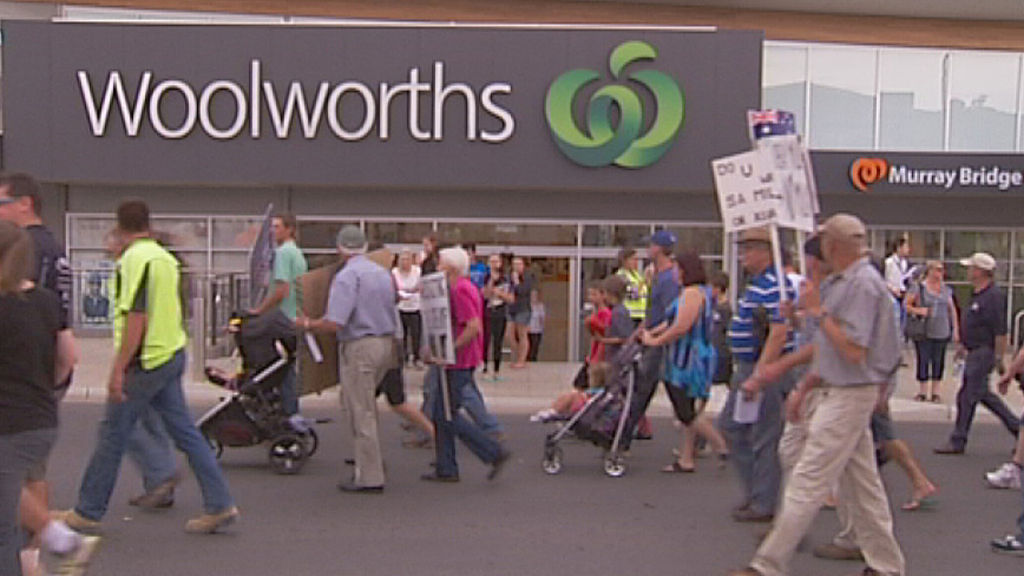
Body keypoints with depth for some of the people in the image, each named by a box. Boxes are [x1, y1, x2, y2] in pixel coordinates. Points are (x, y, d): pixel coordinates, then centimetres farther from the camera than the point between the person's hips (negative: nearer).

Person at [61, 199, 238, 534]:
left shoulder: (133, 259, -14)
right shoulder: (166, 257, 11)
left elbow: (136, 318, -22)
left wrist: (118, 369, -20)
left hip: (146, 360, -8)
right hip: (173, 353, 8)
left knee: (113, 434, 4)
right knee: (185, 432, 9)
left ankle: (88, 512, 17)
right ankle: (220, 506, 7)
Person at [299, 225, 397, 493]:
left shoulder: (346, 277, -14)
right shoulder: (383, 273, 11)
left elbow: (334, 323, -22)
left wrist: (307, 324, -5)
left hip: (359, 348, -8)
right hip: (385, 343, 8)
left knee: (361, 413, 0)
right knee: (366, 406, 23)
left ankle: (369, 478, 5)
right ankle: (370, 460, 27)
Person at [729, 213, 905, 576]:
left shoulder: (863, 285, -17)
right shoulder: (838, 283, 14)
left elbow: (853, 350, -23)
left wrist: (819, 313, -17)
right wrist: (804, 389, 18)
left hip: (849, 395, -10)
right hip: (833, 392, 10)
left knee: (808, 482, -7)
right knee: (861, 482, 14)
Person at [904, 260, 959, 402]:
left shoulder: (946, 289, 11)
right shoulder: (919, 288, -3)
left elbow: (952, 310, 16)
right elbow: (906, 304, -2)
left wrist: (956, 329, 12)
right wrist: (918, 311, -19)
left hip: (942, 332, 4)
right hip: (924, 332, -4)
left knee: (938, 362, 5)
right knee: (923, 361, -1)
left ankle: (935, 392, 13)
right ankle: (922, 392, 10)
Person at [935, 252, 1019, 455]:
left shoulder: (994, 296, -18)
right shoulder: (978, 295, 13)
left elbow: (1001, 331, -20)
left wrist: (999, 358, -21)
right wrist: (964, 345, 24)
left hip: (984, 352, -10)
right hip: (975, 352, 10)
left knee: (967, 397, -5)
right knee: (984, 395, 16)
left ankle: (957, 442, 3)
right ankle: (1016, 427, 25)